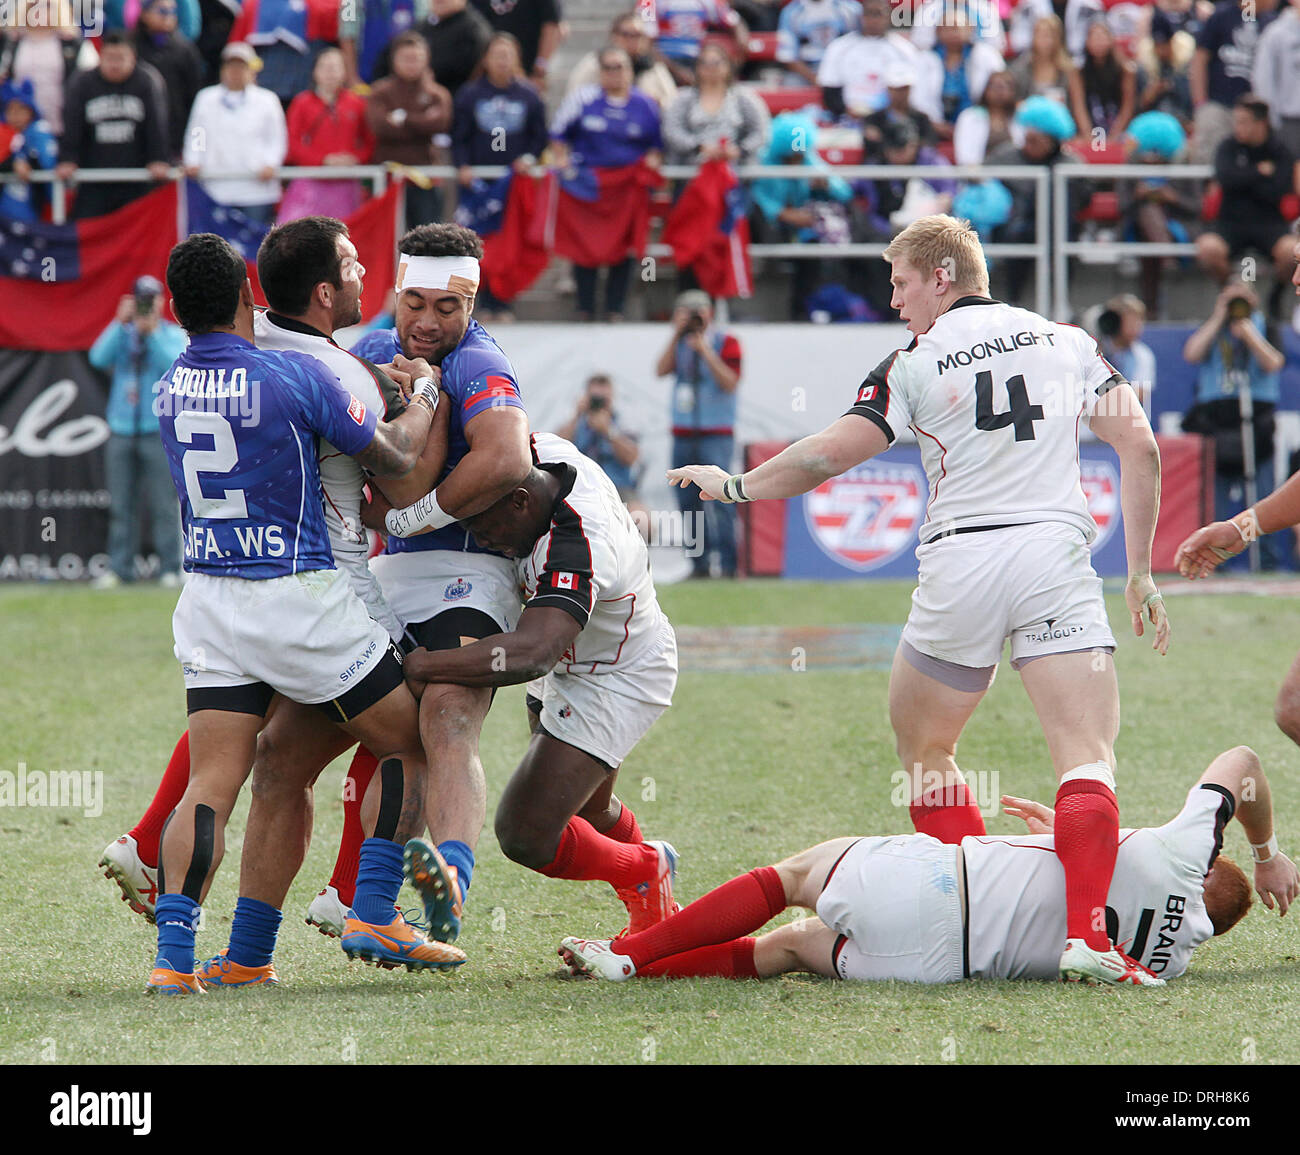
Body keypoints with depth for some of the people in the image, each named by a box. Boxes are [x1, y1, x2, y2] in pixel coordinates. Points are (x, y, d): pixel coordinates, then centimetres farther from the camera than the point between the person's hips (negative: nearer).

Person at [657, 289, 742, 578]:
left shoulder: (725, 342, -1)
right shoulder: (679, 343, 14)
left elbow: (730, 383, -12)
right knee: (689, 503, 2)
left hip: (717, 435, -5)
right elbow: (661, 370, -1)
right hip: (683, 433, 5)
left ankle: (728, 564, -14)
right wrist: (677, 335, -5)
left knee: (720, 500, -14)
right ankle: (700, 563, 6)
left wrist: (705, 352, -18)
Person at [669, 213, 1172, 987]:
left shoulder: (916, 365, 5)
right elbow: (1139, 445, 8)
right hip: (1054, 552, 1)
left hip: (959, 563, -1)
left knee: (923, 747, 20)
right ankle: (1088, 932, -26)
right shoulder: (1066, 342, 13)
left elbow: (827, 458, 1)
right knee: (1089, 752, -6)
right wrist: (1141, 571, 12)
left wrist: (732, 485, 16)